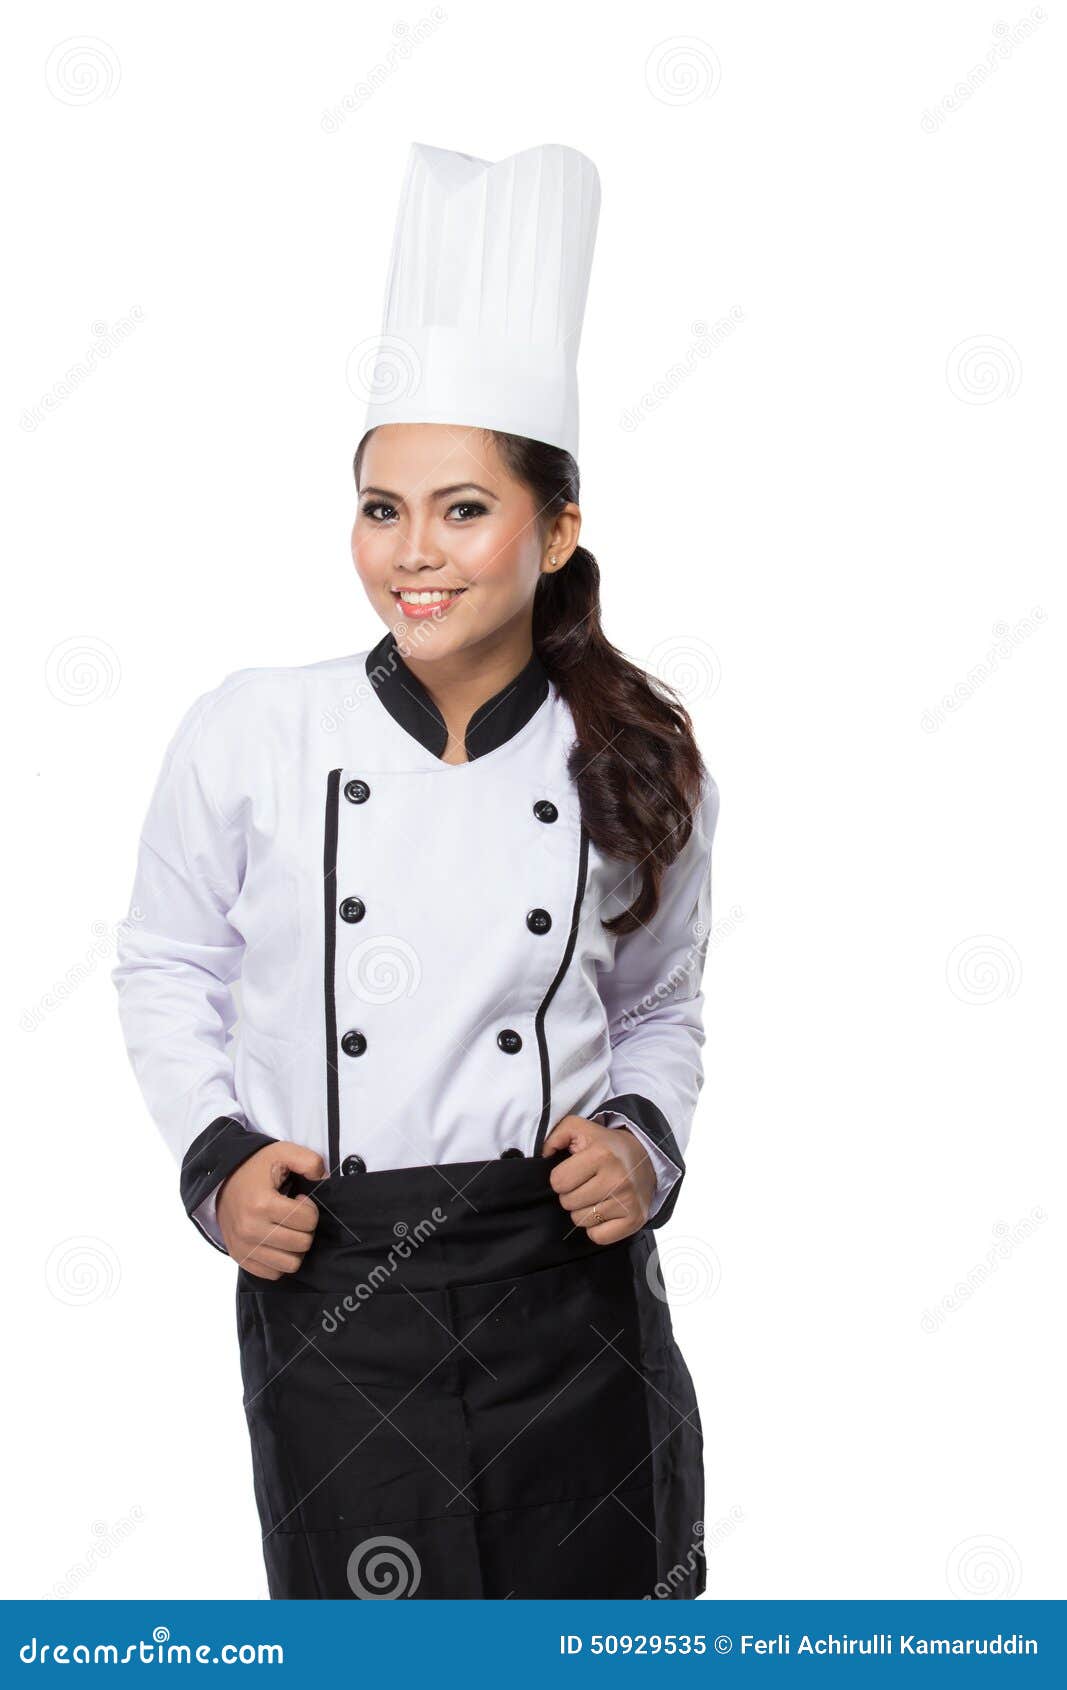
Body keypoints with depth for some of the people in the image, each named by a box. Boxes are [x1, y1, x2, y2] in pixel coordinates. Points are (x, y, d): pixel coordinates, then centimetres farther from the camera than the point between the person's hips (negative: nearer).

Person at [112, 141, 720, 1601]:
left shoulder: (639, 771, -1)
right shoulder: (248, 738, -5)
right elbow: (167, 969, 9)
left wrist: (646, 1139, -4)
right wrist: (215, 1155, -5)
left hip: (569, 1295, 1)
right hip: (327, 1299, -1)